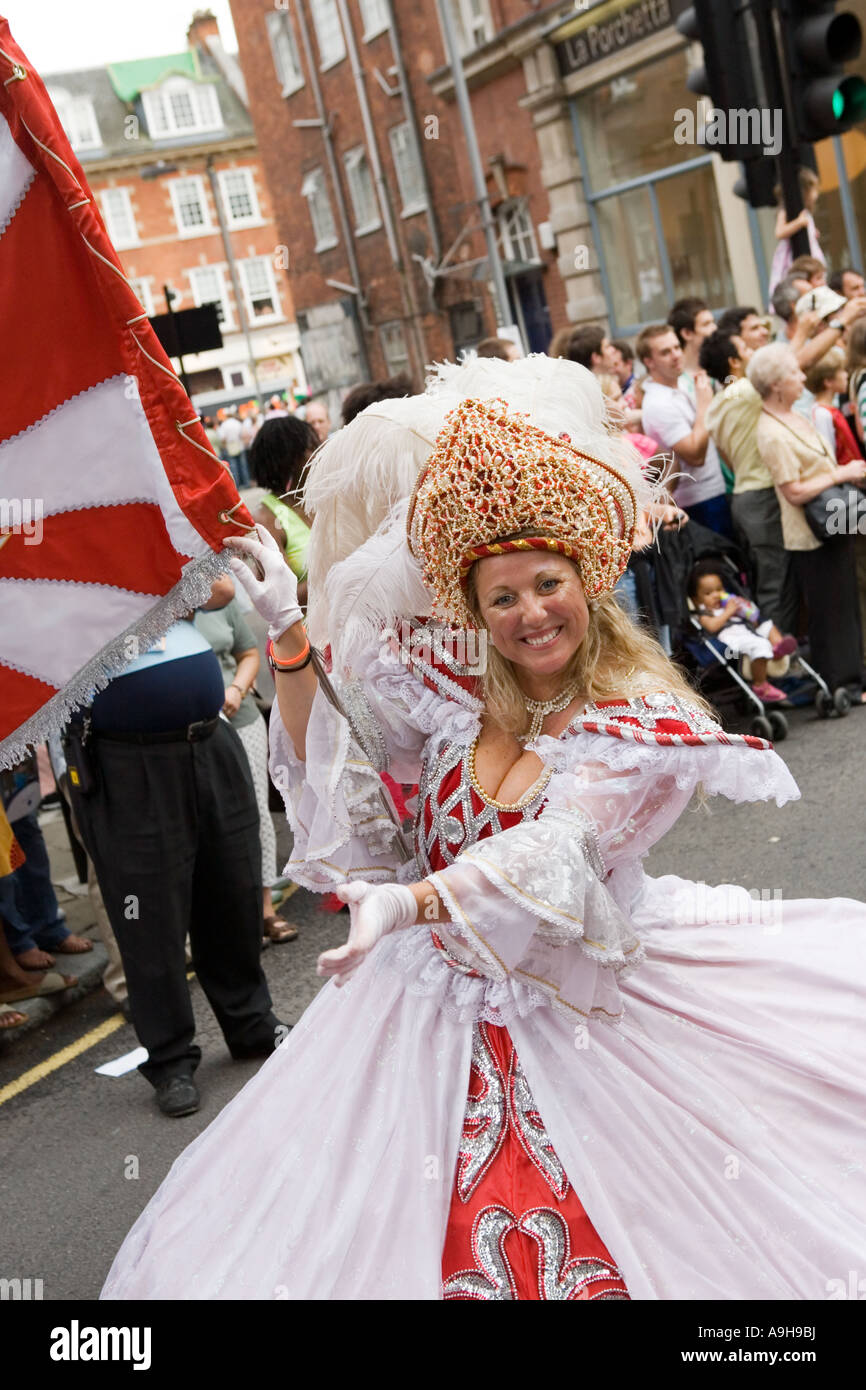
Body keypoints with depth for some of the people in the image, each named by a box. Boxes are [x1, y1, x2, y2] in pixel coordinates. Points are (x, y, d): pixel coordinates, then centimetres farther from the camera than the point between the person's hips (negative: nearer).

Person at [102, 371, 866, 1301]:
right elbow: (322, 758, 10)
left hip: (577, 1011, -3)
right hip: (438, 1005, 3)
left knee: (590, 1255, 1)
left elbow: (552, 855, -28)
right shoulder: (459, 704, 0)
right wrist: (289, 633, -3)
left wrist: (410, 901, -43)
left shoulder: (644, 721, -12)